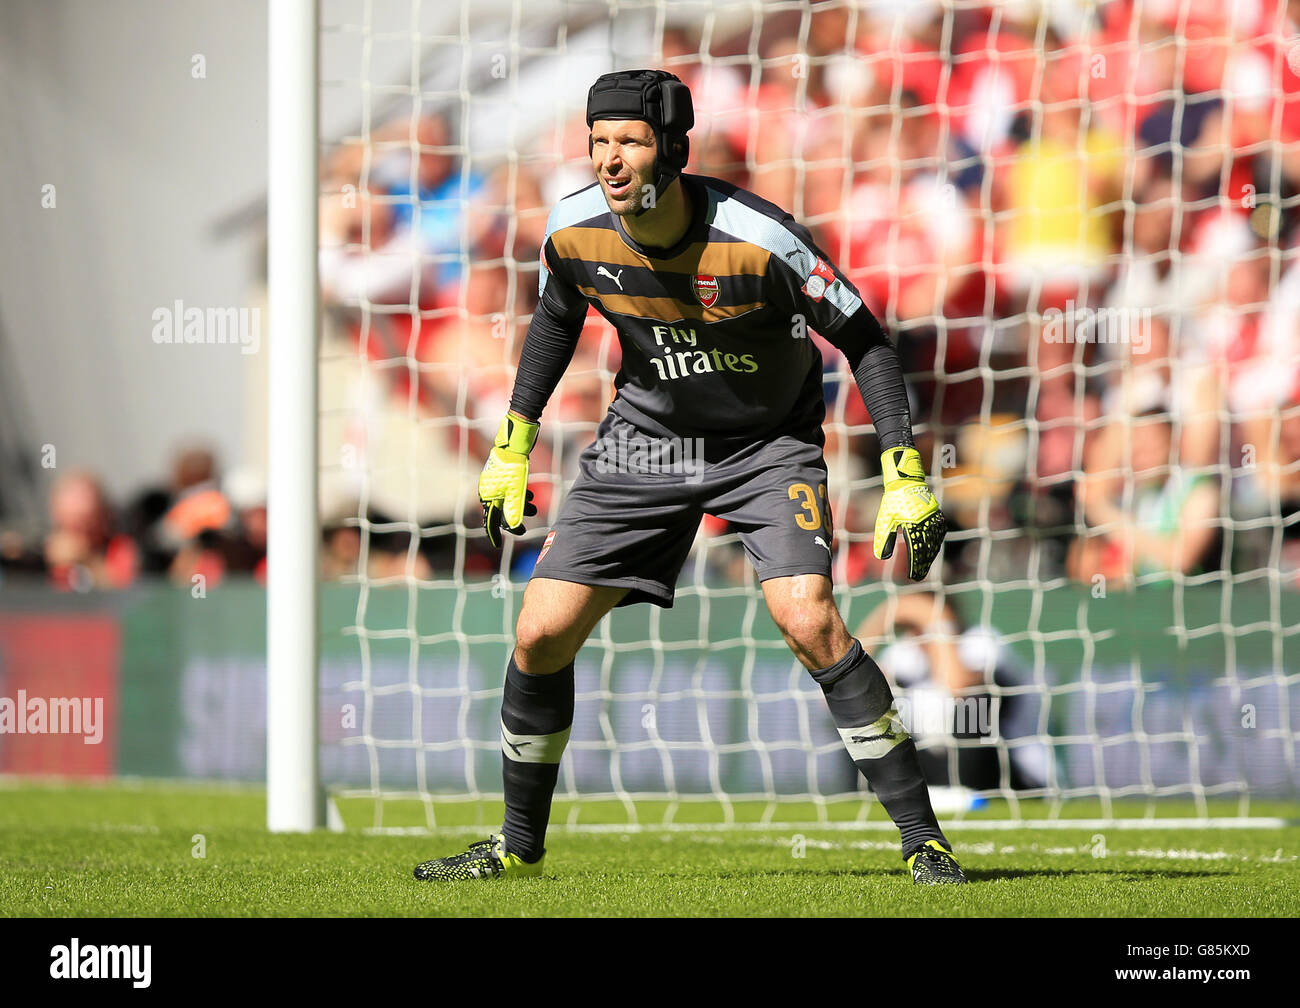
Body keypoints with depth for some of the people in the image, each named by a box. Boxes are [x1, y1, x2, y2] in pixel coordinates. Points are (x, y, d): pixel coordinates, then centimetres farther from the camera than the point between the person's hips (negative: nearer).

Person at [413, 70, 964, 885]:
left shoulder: (758, 237, -28)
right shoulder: (574, 229, -15)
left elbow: (865, 339, -18)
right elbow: (557, 315, 9)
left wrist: (906, 475, -24)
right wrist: (512, 445, 12)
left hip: (770, 442, -4)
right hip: (646, 441, 4)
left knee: (808, 620, -25)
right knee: (542, 632, -3)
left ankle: (924, 839, -14)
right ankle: (520, 844, 19)